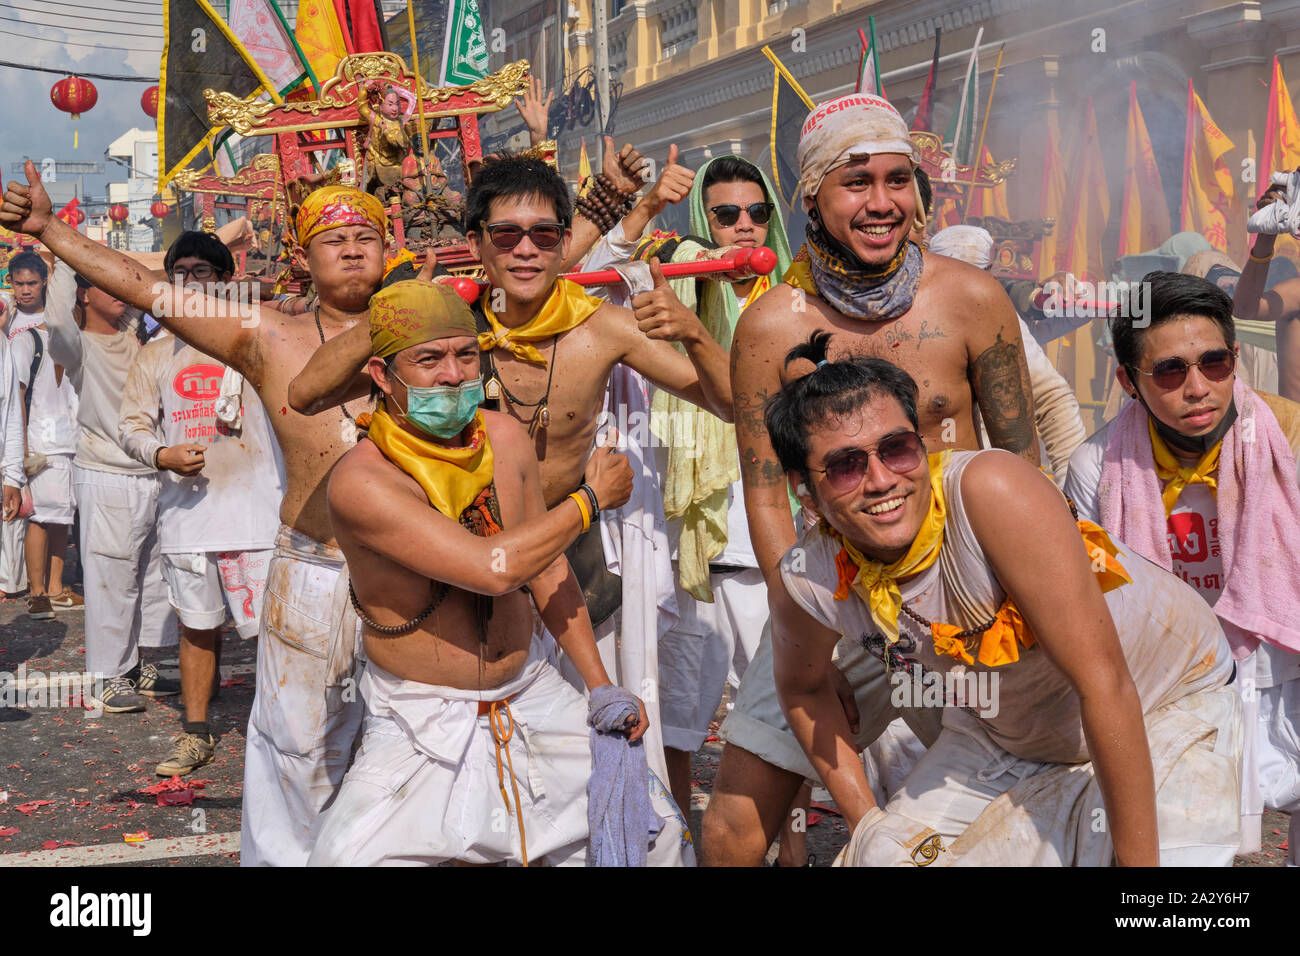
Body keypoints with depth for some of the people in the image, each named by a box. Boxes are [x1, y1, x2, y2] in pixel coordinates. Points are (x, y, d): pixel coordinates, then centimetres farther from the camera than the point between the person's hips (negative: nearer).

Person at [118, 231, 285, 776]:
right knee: (197, 626, 13)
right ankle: (195, 733, 25)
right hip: (185, 511, 3)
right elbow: (131, 423, 11)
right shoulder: (156, 355, 12)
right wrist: (162, 454, -9)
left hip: (255, 508, -3)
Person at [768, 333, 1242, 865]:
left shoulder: (988, 491, -34)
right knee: (885, 854, -7)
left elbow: (1103, 682, -31)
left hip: (1167, 710, -3)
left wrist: (1138, 861, -27)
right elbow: (802, 687, 7)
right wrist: (866, 822, 2)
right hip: (1004, 738, 4)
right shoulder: (809, 585, -17)